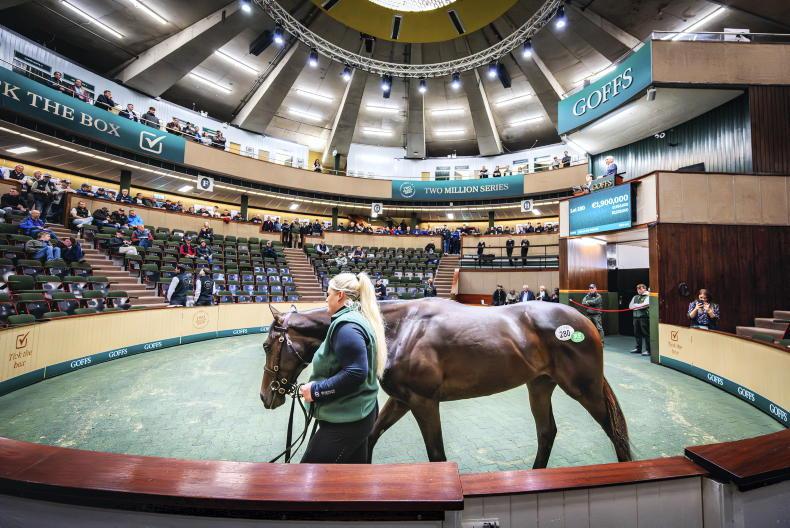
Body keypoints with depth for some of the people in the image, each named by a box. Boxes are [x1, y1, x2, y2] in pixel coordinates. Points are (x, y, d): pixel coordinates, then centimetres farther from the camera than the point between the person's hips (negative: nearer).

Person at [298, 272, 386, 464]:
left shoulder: (346, 326, -22)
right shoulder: (358, 319, 11)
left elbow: (355, 373, -30)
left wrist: (316, 391, -21)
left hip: (346, 421, -10)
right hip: (358, 415, 10)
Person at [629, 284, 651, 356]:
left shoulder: (647, 297, -1)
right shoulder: (635, 297, 18)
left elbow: (645, 305, -17)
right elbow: (630, 306, 9)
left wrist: (635, 305, -5)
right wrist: (640, 305, -6)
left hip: (644, 317, -6)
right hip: (636, 317, 6)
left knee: (646, 334, -4)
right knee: (637, 333, 11)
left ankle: (648, 350, 1)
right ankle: (638, 348, 22)